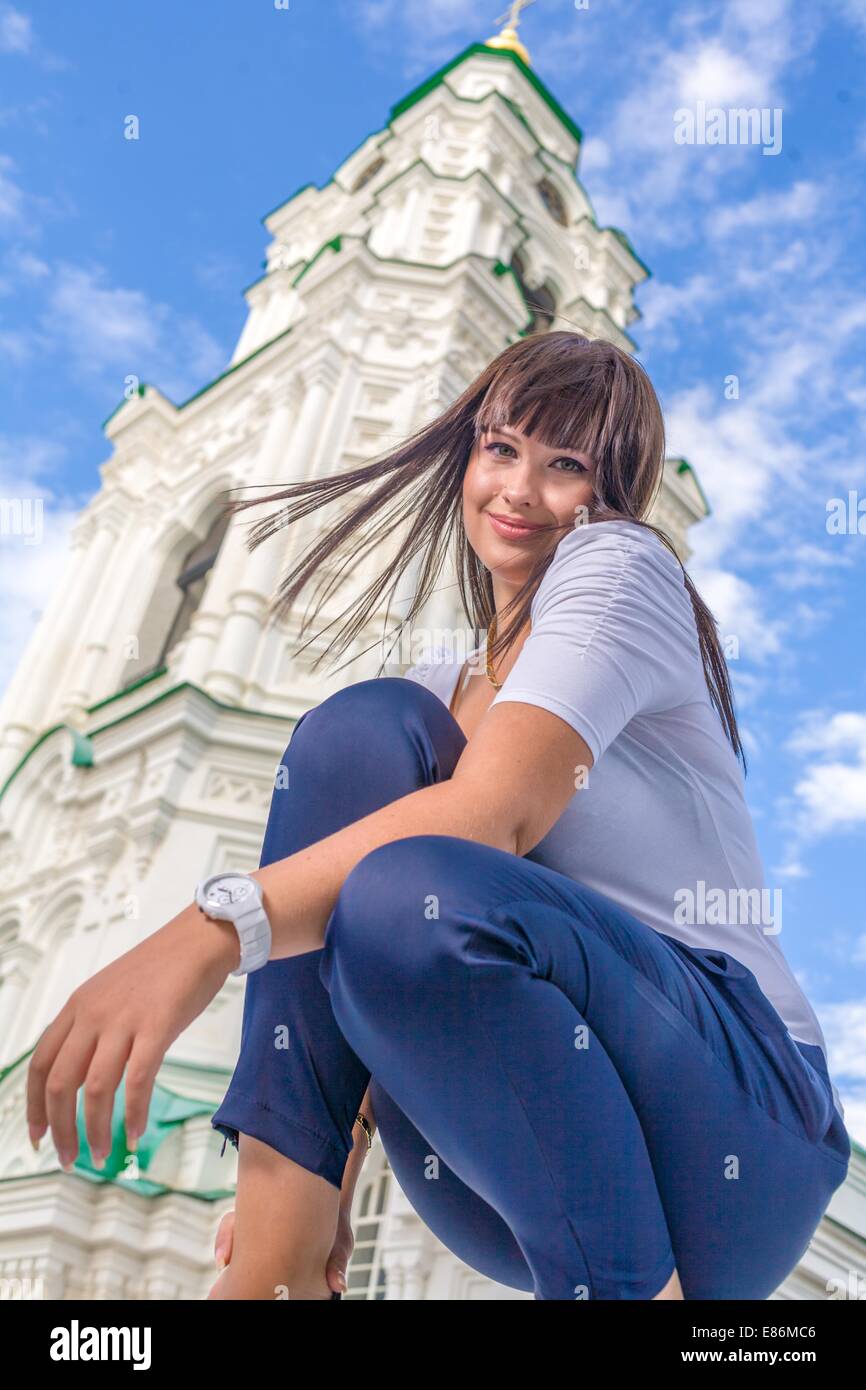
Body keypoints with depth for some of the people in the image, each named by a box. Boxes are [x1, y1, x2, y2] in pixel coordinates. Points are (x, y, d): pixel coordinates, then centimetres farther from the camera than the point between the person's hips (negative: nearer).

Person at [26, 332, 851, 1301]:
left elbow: (494, 812, -21)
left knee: (414, 894, -34)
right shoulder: (440, 691, 18)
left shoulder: (620, 562, -2)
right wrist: (316, 1187, -4)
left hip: (738, 1136, -6)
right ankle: (272, 1263, -15)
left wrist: (215, 927, -31)